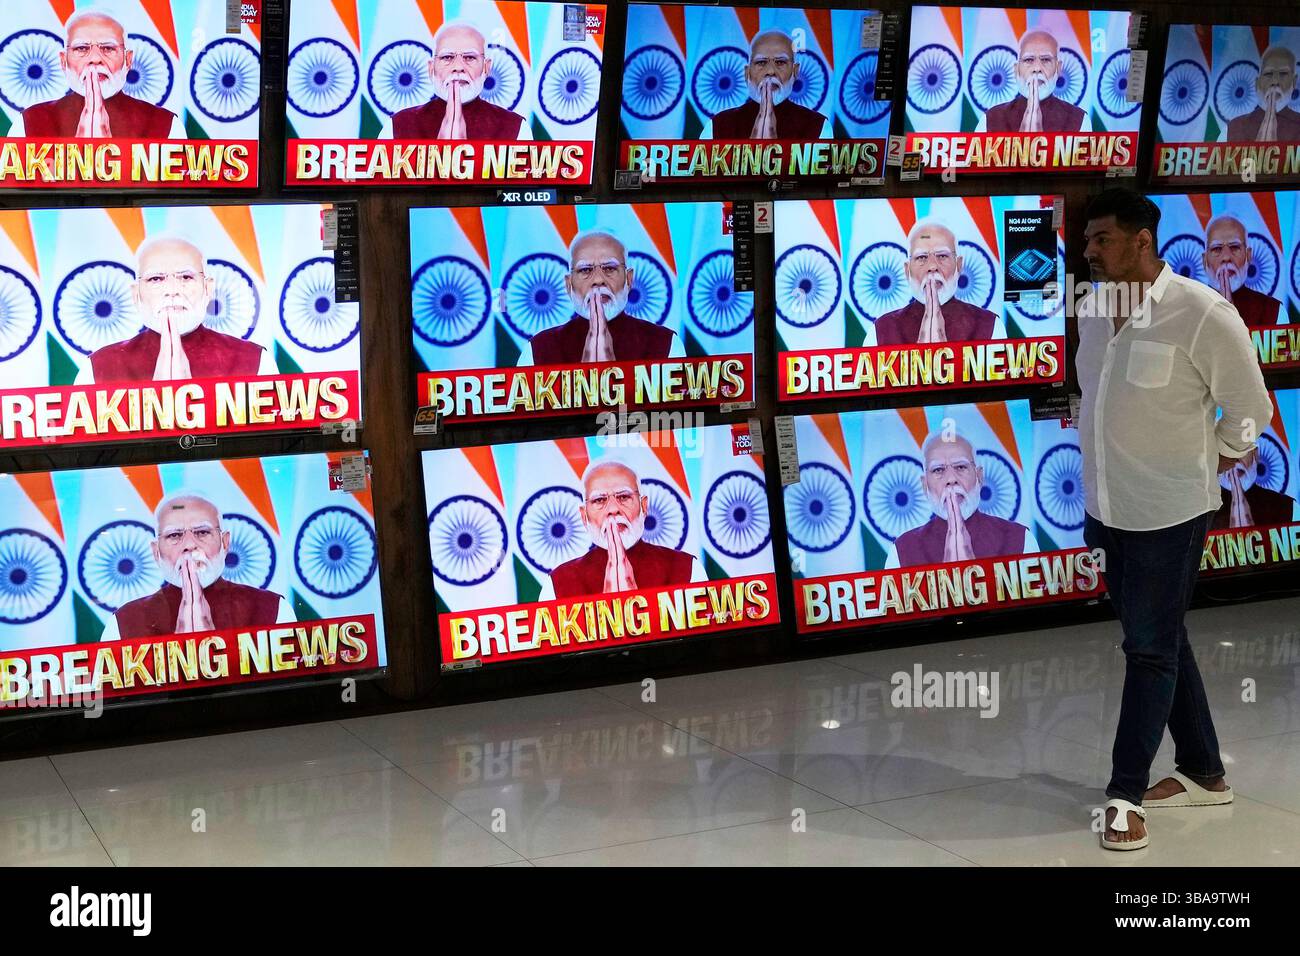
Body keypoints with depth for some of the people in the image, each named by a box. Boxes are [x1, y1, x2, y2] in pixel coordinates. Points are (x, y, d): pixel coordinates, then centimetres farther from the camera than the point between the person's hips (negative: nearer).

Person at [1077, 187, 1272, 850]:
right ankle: (1203, 772, 32)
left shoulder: (1202, 313, -17)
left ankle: (1127, 793, 13)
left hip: (1167, 513, -6)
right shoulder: (1091, 309, 2)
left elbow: (1251, 411, -7)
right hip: (1104, 508, 7)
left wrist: (1206, 464, 3)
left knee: (1150, 650, 3)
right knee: (1162, 642, 17)